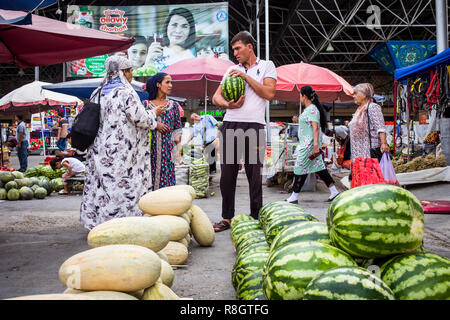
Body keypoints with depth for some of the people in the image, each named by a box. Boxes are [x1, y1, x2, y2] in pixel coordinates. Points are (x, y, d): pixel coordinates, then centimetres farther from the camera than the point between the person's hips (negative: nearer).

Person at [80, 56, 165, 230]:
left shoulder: (98, 93, 12)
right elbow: (141, 119, -13)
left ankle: (98, 221, 16)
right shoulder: (126, 93, -11)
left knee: (101, 185, 10)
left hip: (100, 149, 8)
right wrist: (154, 113, 7)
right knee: (122, 185, -3)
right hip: (121, 150, -7)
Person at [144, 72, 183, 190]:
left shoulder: (174, 105, 10)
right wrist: (154, 124, -12)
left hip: (167, 150, 1)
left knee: (167, 181, -1)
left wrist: (178, 149, 2)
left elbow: (177, 129, 11)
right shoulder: (146, 104, 5)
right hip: (150, 149, -1)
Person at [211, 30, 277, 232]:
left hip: (254, 125, -3)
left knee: (254, 175, -1)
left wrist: (246, 76, -4)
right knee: (227, 174, 3)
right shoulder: (232, 70, 21)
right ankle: (227, 218, 12)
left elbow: (270, 93, -4)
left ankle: (256, 218, 9)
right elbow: (216, 96, 15)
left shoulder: (266, 66, 11)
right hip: (230, 124, 4)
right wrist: (227, 104, -6)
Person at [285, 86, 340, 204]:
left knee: (300, 169, -5)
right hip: (305, 143, 10)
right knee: (319, 167, 10)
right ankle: (334, 191, 13)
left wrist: (315, 145, -29)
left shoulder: (312, 109, -14)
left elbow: (315, 128, -22)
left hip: (309, 144, -10)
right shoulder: (308, 109, 16)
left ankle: (294, 197, 2)